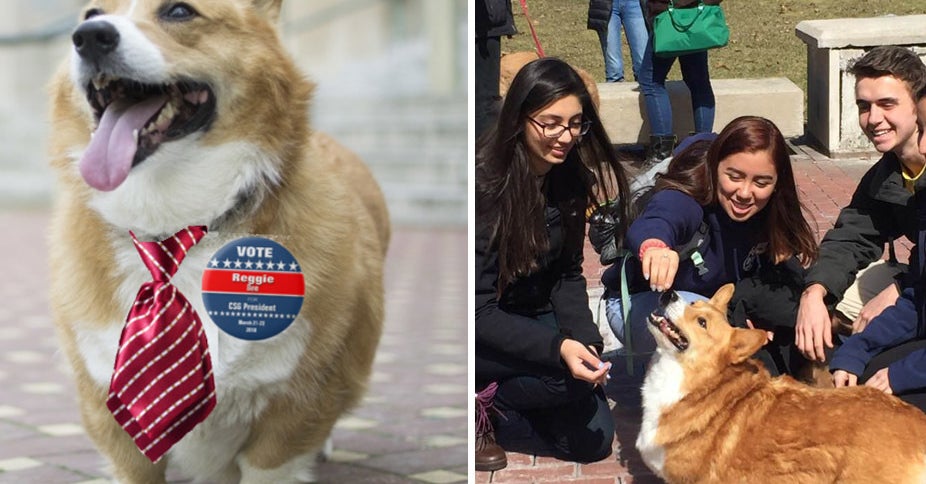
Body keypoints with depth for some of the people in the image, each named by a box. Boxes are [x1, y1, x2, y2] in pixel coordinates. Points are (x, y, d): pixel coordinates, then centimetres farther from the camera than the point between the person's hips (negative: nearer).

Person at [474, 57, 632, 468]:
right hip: (482, 333, -7)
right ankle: (481, 402, -6)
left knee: (594, 438, 1)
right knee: (570, 373, -30)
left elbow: (568, 275, 1)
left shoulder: (568, 178, -6)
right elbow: (478, 311, -26)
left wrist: (585, 339, -17)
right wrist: (559, 348, -39)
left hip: (532, 317, 7)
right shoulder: (485, 187, -26)